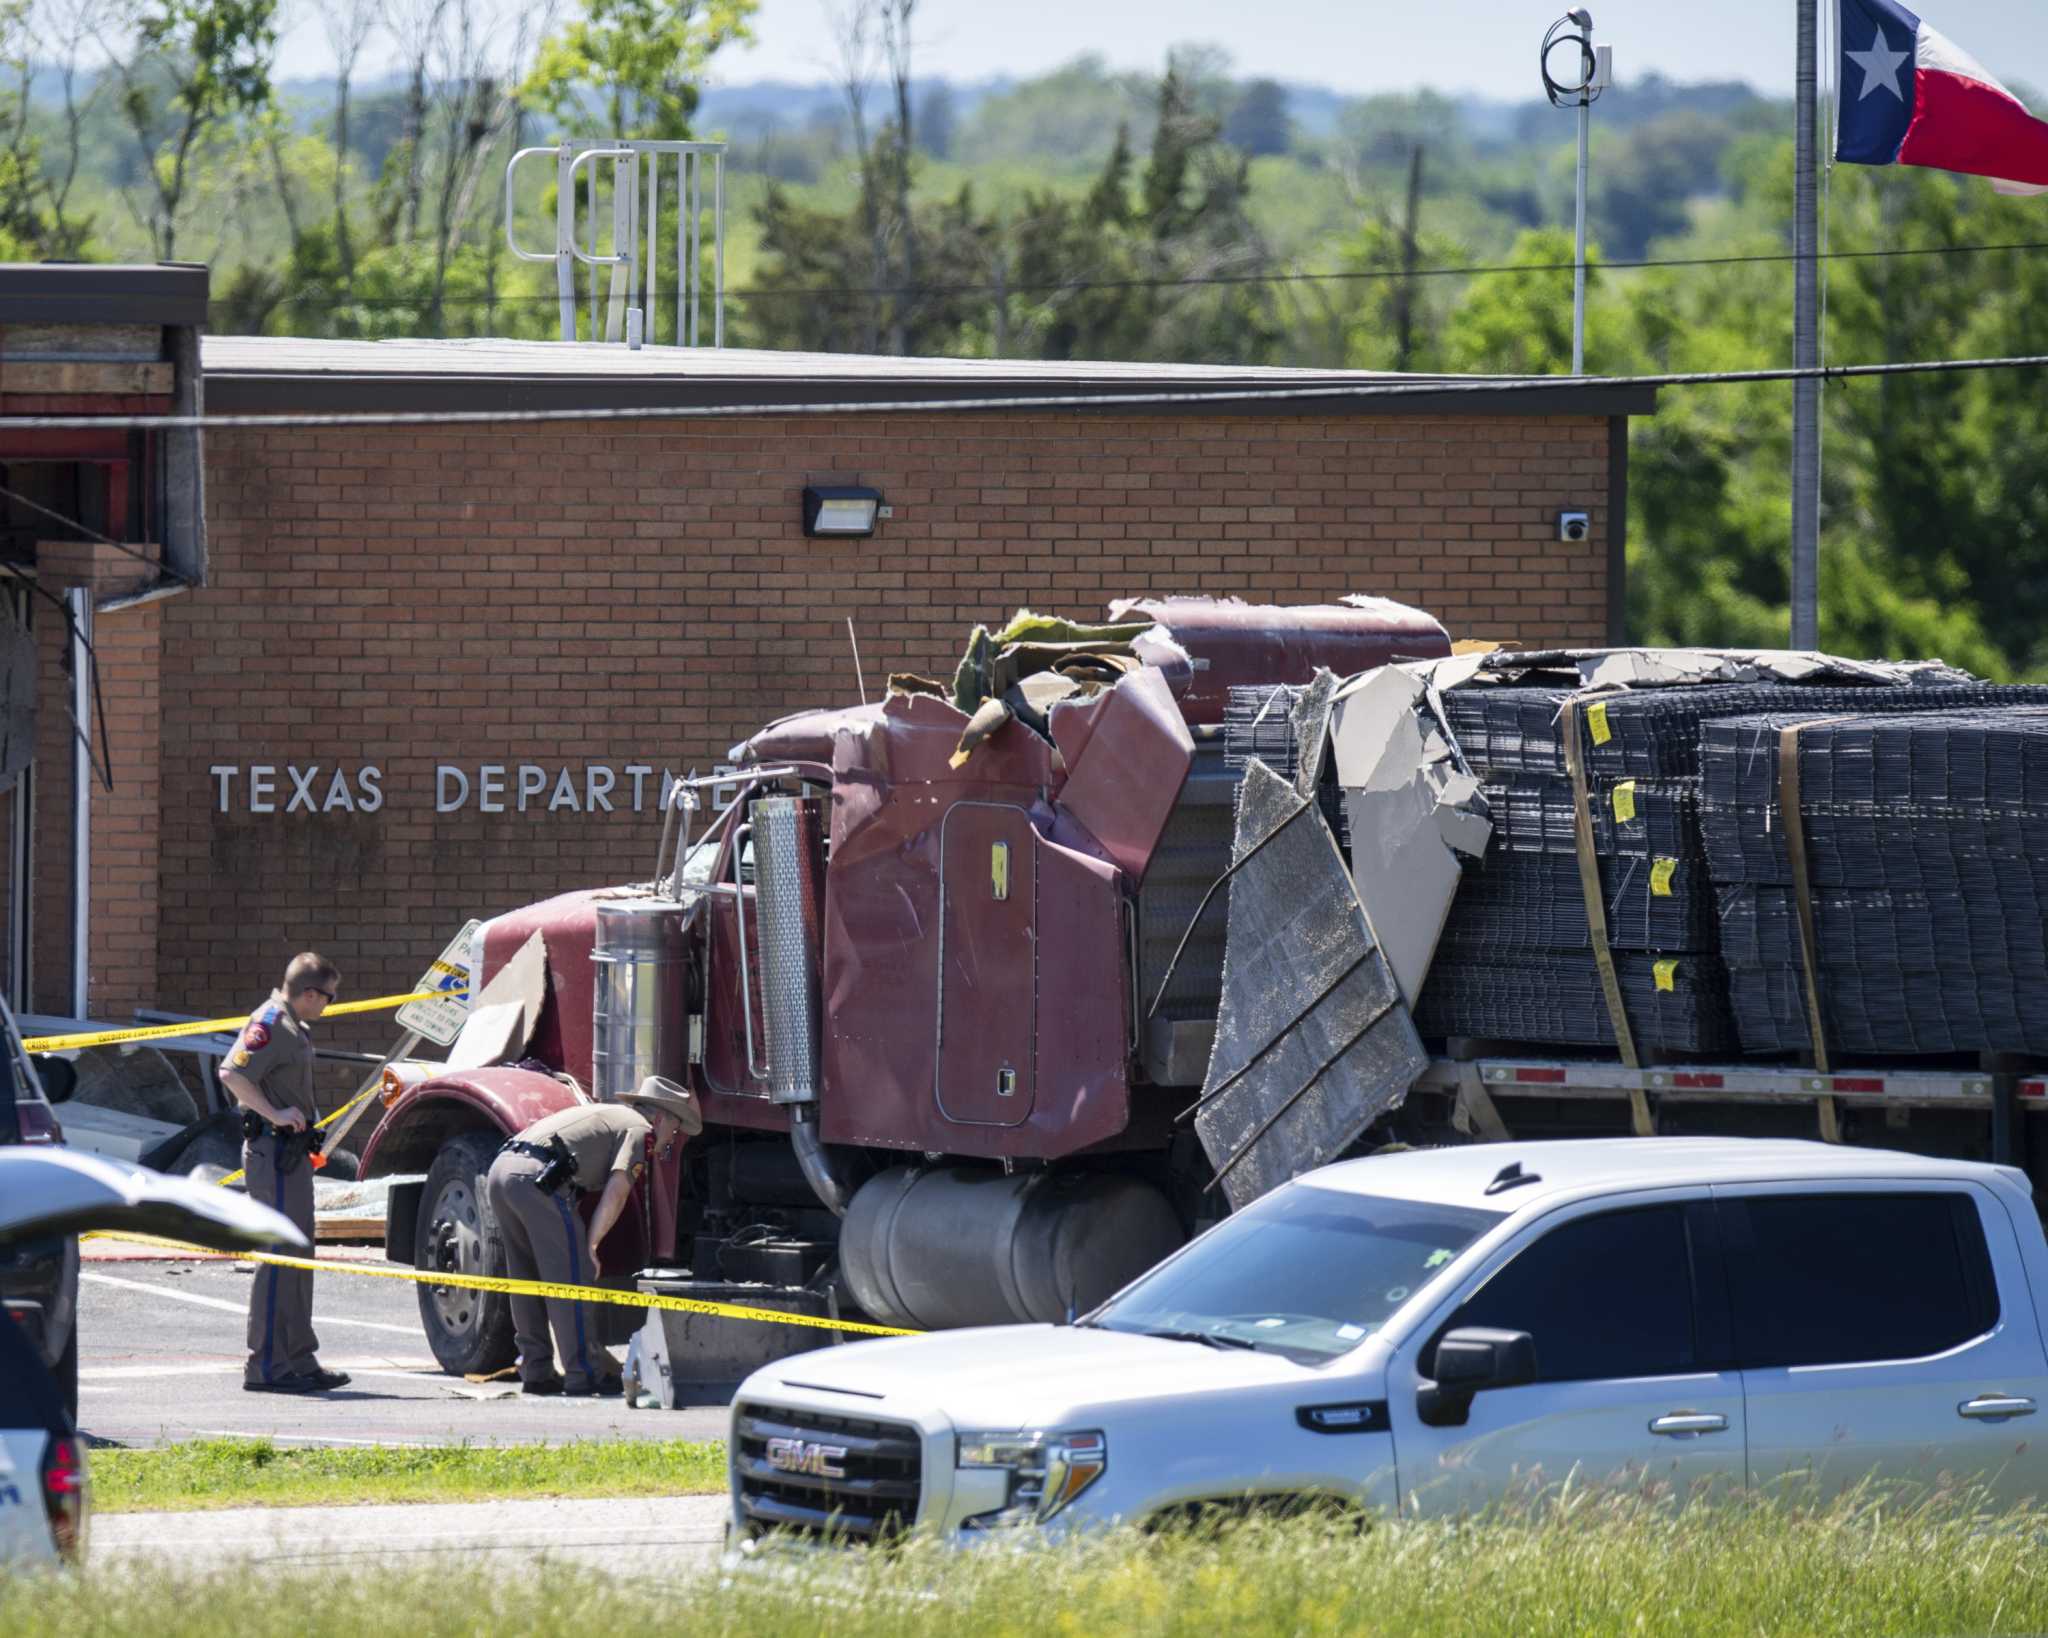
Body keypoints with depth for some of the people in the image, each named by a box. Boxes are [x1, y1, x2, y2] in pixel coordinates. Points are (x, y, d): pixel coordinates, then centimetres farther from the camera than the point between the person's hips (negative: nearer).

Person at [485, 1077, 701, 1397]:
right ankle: (583, 1374, -2)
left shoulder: (606, 1114, 34)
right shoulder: (639, 1130, 8)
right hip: (537, 1176, -9)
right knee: (572, 1277, -2)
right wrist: (591, 1246, -4)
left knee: (529, 1277, 18)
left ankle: (536, 1371, 20)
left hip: (501, 1168, 9)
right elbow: (616, 1190, -6)